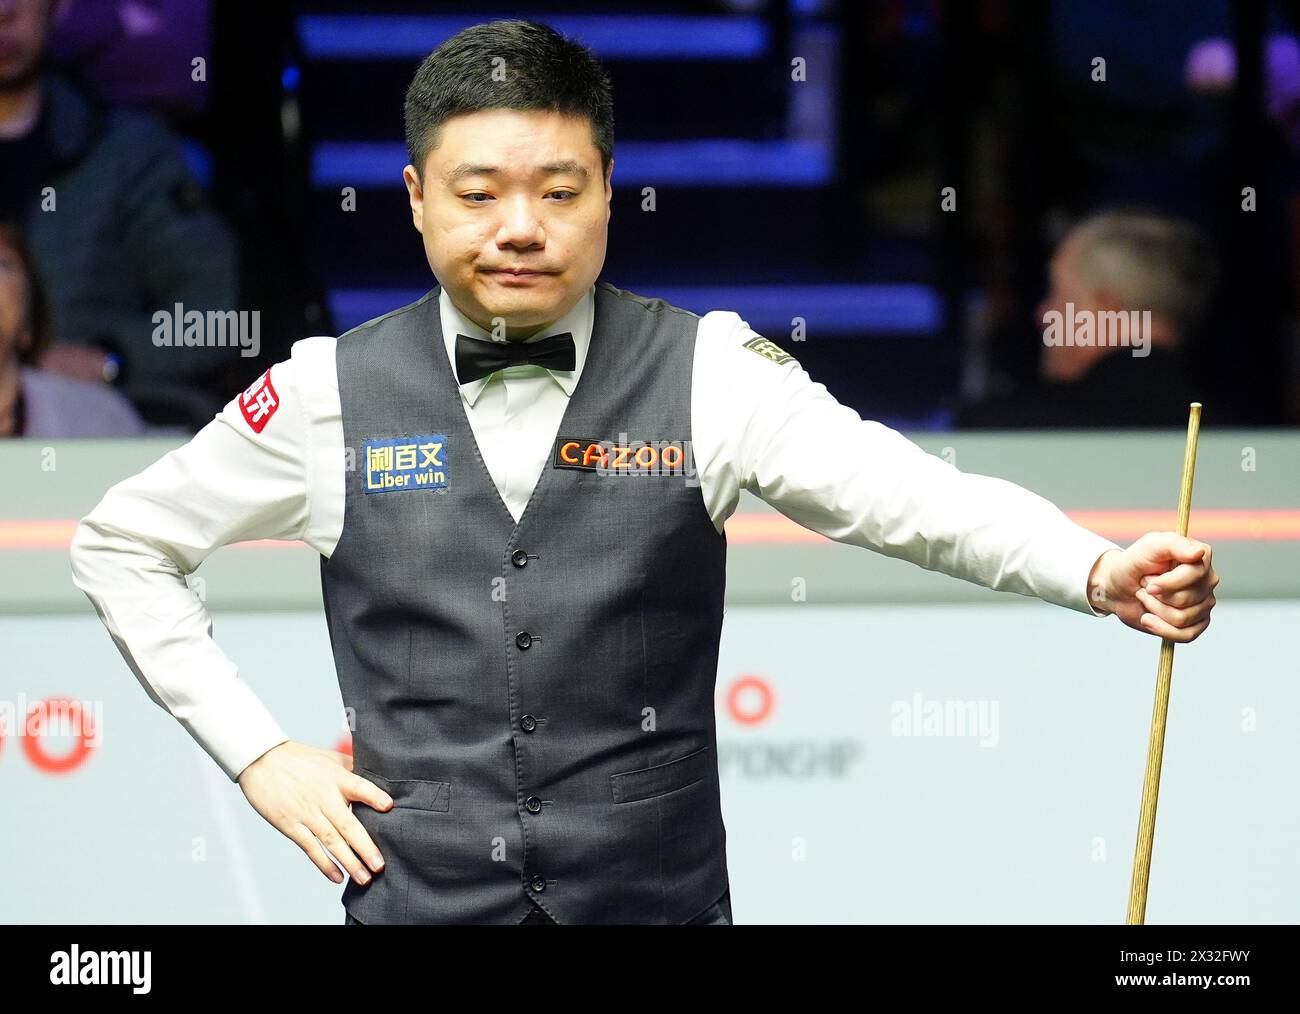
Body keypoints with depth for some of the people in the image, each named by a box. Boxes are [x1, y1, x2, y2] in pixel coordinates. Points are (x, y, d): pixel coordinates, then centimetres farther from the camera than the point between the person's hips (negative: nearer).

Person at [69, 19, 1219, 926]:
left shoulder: (708, 374, -3)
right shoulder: (332, 394, 1)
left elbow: (905, 496, -17)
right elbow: (121, 545, 13)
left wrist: (1101, 571, -35)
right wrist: (256, 754, 4)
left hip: (660, 893, 0)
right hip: (418, 896, 1)